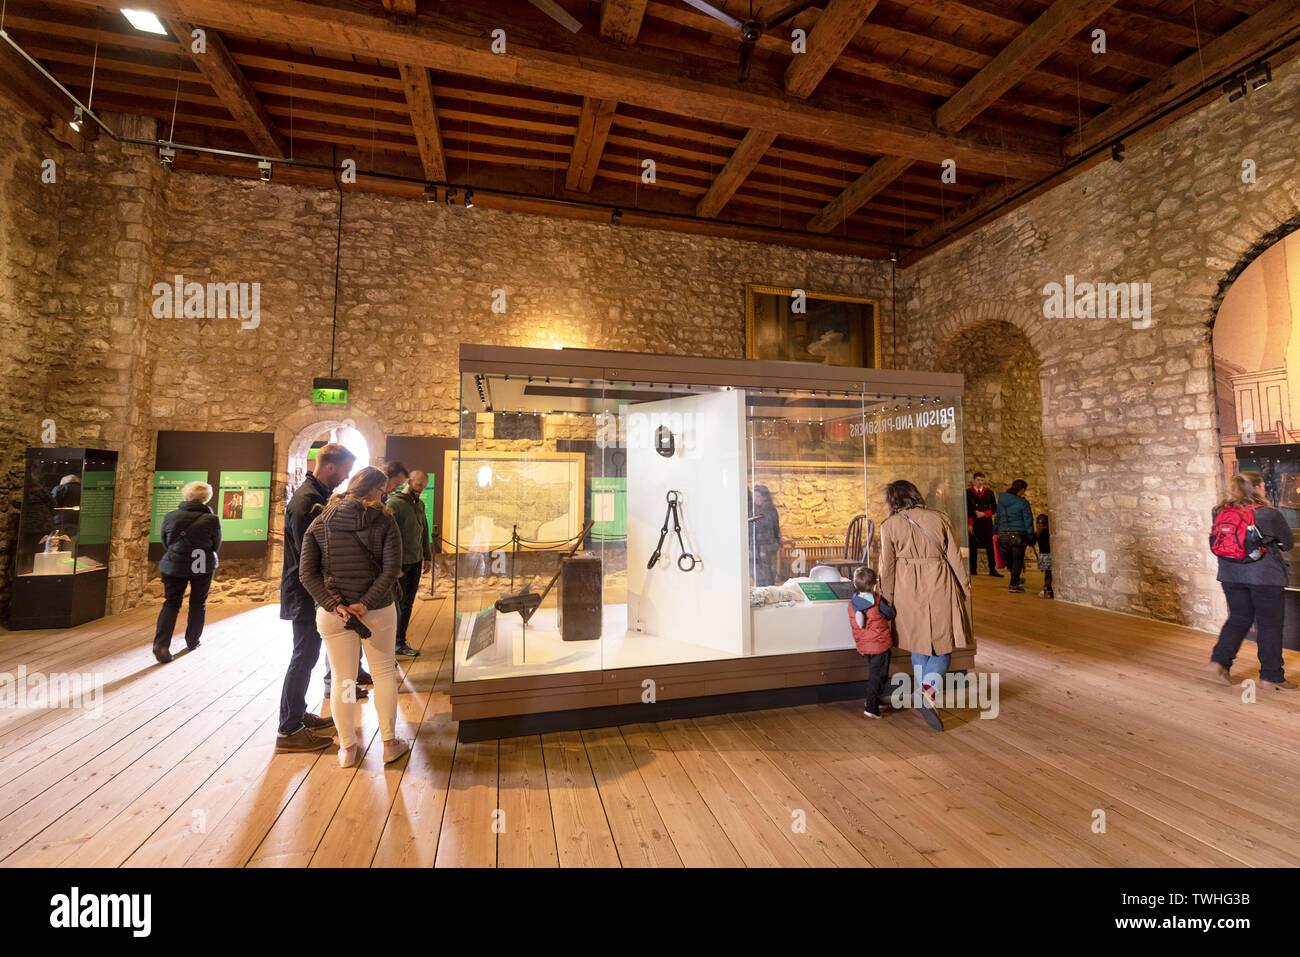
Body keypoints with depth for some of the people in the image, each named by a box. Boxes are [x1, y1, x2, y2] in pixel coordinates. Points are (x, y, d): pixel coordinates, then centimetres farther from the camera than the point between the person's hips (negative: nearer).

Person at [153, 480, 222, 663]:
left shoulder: (170, 516, -7)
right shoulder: (212, 520, -15)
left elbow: (165, 543, 5)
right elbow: (216, 546, -4)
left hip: (174, 566, 2)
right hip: (203, 567, -1)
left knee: (171, 603, 12)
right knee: (198, 604, 15)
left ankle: (161, 644, -2)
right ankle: (192, 641, 26)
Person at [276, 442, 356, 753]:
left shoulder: (317, 495, 11)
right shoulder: (307, 500, -20)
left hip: (311, 593, 10)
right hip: (306, 594, -10)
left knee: (306, 655, 18)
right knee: (304, 657, -1)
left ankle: (298, 714, 32)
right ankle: (288, 731, 10)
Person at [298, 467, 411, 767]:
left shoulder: (320, 523, 0)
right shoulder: (384, 522, -9)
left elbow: (307, 573, -6)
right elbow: (391, 569, -18)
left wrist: (333, 605, -11)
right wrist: (366, 603, -15)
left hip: (331, 614, 2)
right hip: (378, 611, -2)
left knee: (342, 679, 14)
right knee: (384, 673, 15)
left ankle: (348, 748, 27)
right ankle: (389, 743, 25)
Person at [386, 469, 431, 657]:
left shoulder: (420, 504, 13)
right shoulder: (393, 503, -11)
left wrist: (427, 557, 16)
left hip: (416, 563, 7)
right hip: (400, 563, -7)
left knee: (408, 604, 13)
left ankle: (400, 643, 23)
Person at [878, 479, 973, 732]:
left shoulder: (889, 525, -4)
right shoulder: (938, 518, -2)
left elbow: (887, 567, -2)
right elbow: (955, 557, 1)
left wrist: (887, 601, 9)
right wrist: (965, 589, 13)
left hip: (908, 590, 0)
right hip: (940, 588, 0)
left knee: (919, 644, 16)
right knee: (942, 643, 9)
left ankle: (922, 693, 25)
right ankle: (929, 693, -9)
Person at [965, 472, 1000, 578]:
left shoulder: (989, 492, 9)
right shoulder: (968, 493, 5)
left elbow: (994, 508, 8)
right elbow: (966, 510, 1)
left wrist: (984, 514, -10)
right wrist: (969, 524, -7)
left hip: (986, 523, 1)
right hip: (973, 524, -1)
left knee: (990, 546, -1)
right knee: (973, 546, 1)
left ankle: (992, 569, 5)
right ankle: (973, 569, 8)